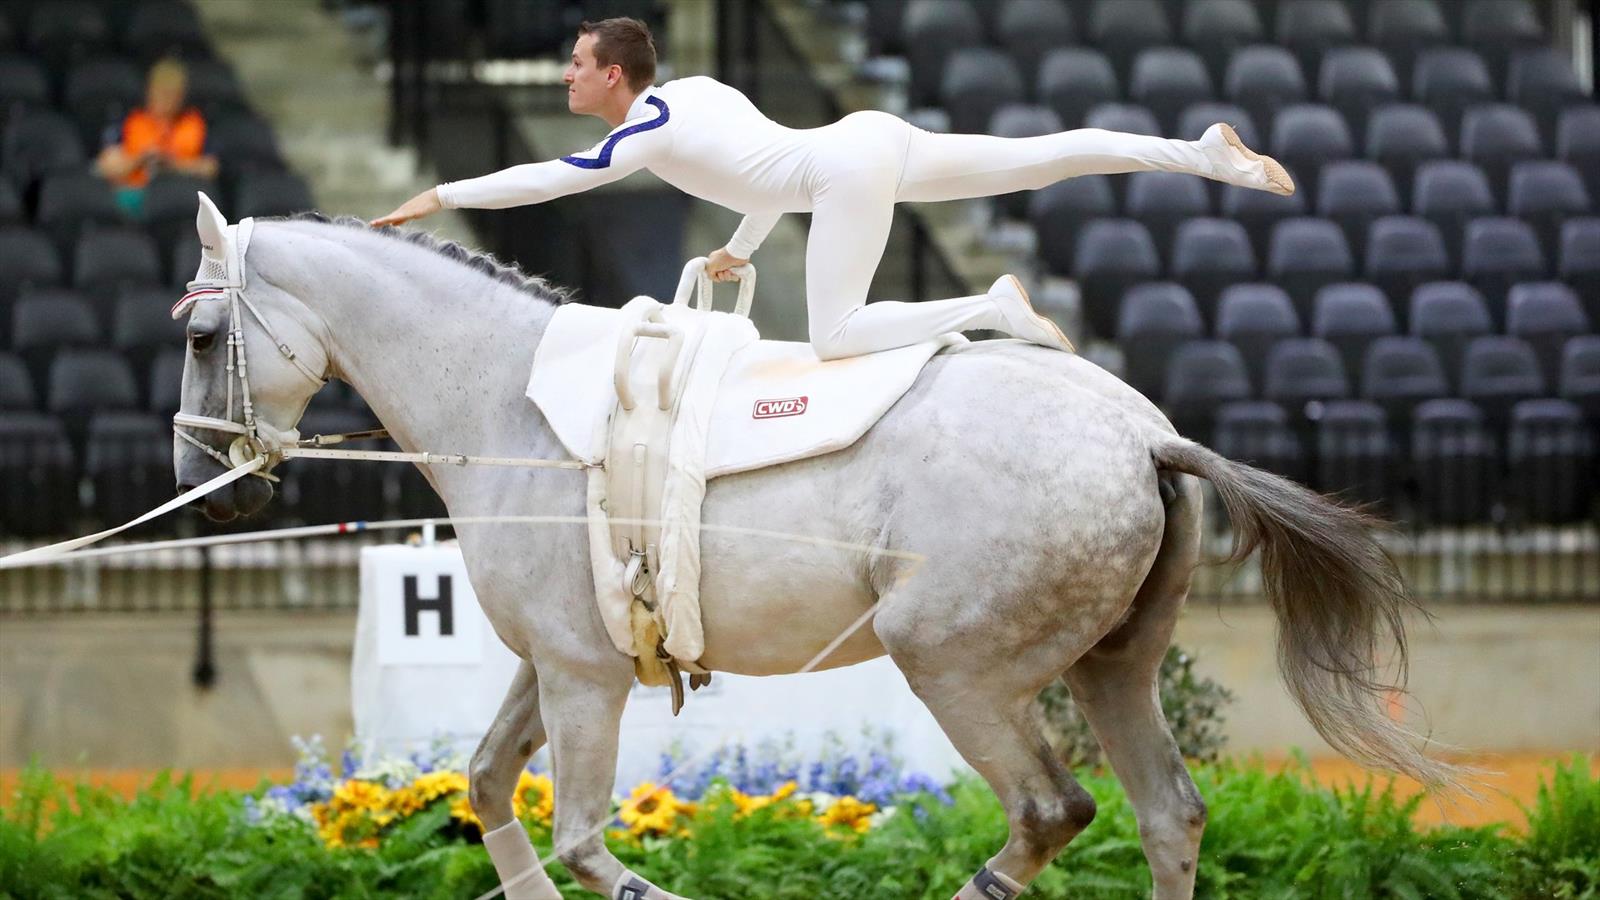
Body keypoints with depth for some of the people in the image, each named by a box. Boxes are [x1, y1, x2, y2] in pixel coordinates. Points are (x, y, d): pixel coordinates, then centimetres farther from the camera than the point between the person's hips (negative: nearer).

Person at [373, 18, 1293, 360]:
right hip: (868, 135, 9)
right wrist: (744, 248, 41)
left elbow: (553, 178, -11)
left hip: (851, 168, -9)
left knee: (837, 337, -9)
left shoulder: (649, 129, -4)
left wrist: (443, 195, -8)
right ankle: (1207, 152, -1)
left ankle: (995, 307, -17)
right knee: (1042, 157, 5)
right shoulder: (700, 89, 21)